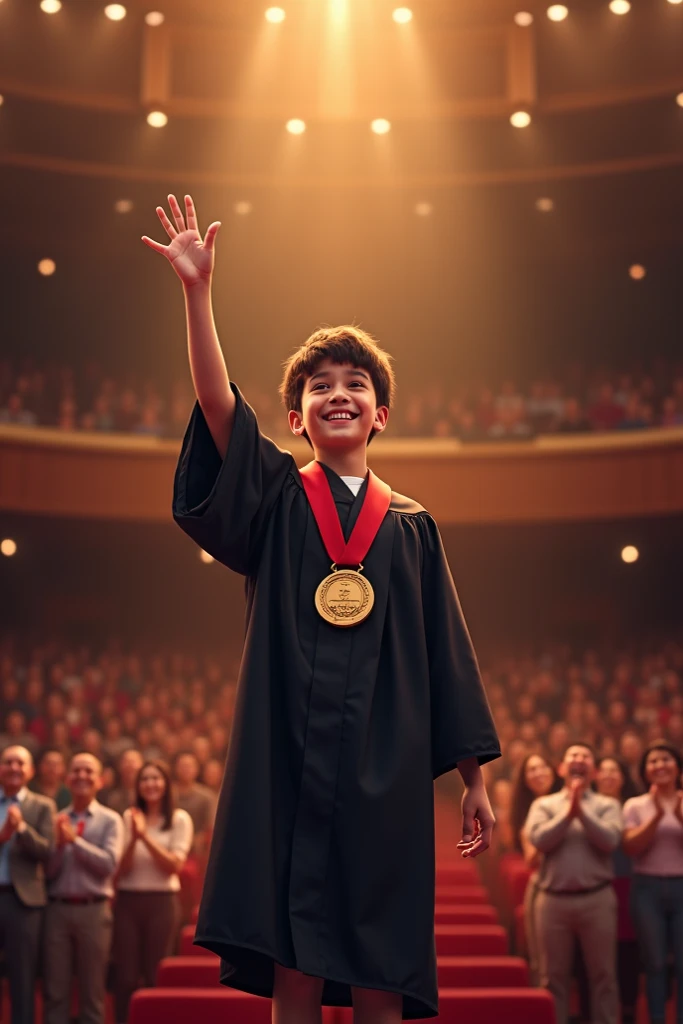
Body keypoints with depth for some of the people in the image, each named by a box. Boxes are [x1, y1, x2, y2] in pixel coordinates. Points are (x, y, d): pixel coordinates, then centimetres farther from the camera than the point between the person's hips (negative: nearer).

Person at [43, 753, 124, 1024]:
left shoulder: (110, 820, 3)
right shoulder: (56, 820, 7)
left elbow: (109, 863, -11)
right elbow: (47, 870, 3)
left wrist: (75, 840, -11)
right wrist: (60, 844, -13)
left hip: (93, 910, -1)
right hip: (58, 908, 2)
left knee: (92, 989, 6)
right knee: (55, 988, 5)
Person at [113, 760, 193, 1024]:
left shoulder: (180, 819, 0)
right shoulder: (129, 817, 5)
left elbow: (173, 865, -8)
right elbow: (122, 868, 1)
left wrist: (146, 836, -16)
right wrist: (134, 838, -17)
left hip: (162, 902, -2)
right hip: (128, 901, 2)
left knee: (156, 975, 2)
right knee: (125, 975, 2)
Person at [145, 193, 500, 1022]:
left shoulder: (412, 528, 12)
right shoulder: (278, 501, 8)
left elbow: (447, 657, 11)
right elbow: (219, 405, -9)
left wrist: (473, 780, 8)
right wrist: (197, 292, -21)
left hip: (386, 770, 1)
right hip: (289, 762, -1)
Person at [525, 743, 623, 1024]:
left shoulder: (607, 805, 8)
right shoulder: (543, 805, 10)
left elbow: (610, 840, -9)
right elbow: (538, 839, -7)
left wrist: (582, 811, -14)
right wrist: (568, 812, -11)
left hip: (597, 899, 0)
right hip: (553, 900, 1)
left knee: (603, 974, 4)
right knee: (554, 976, 6)